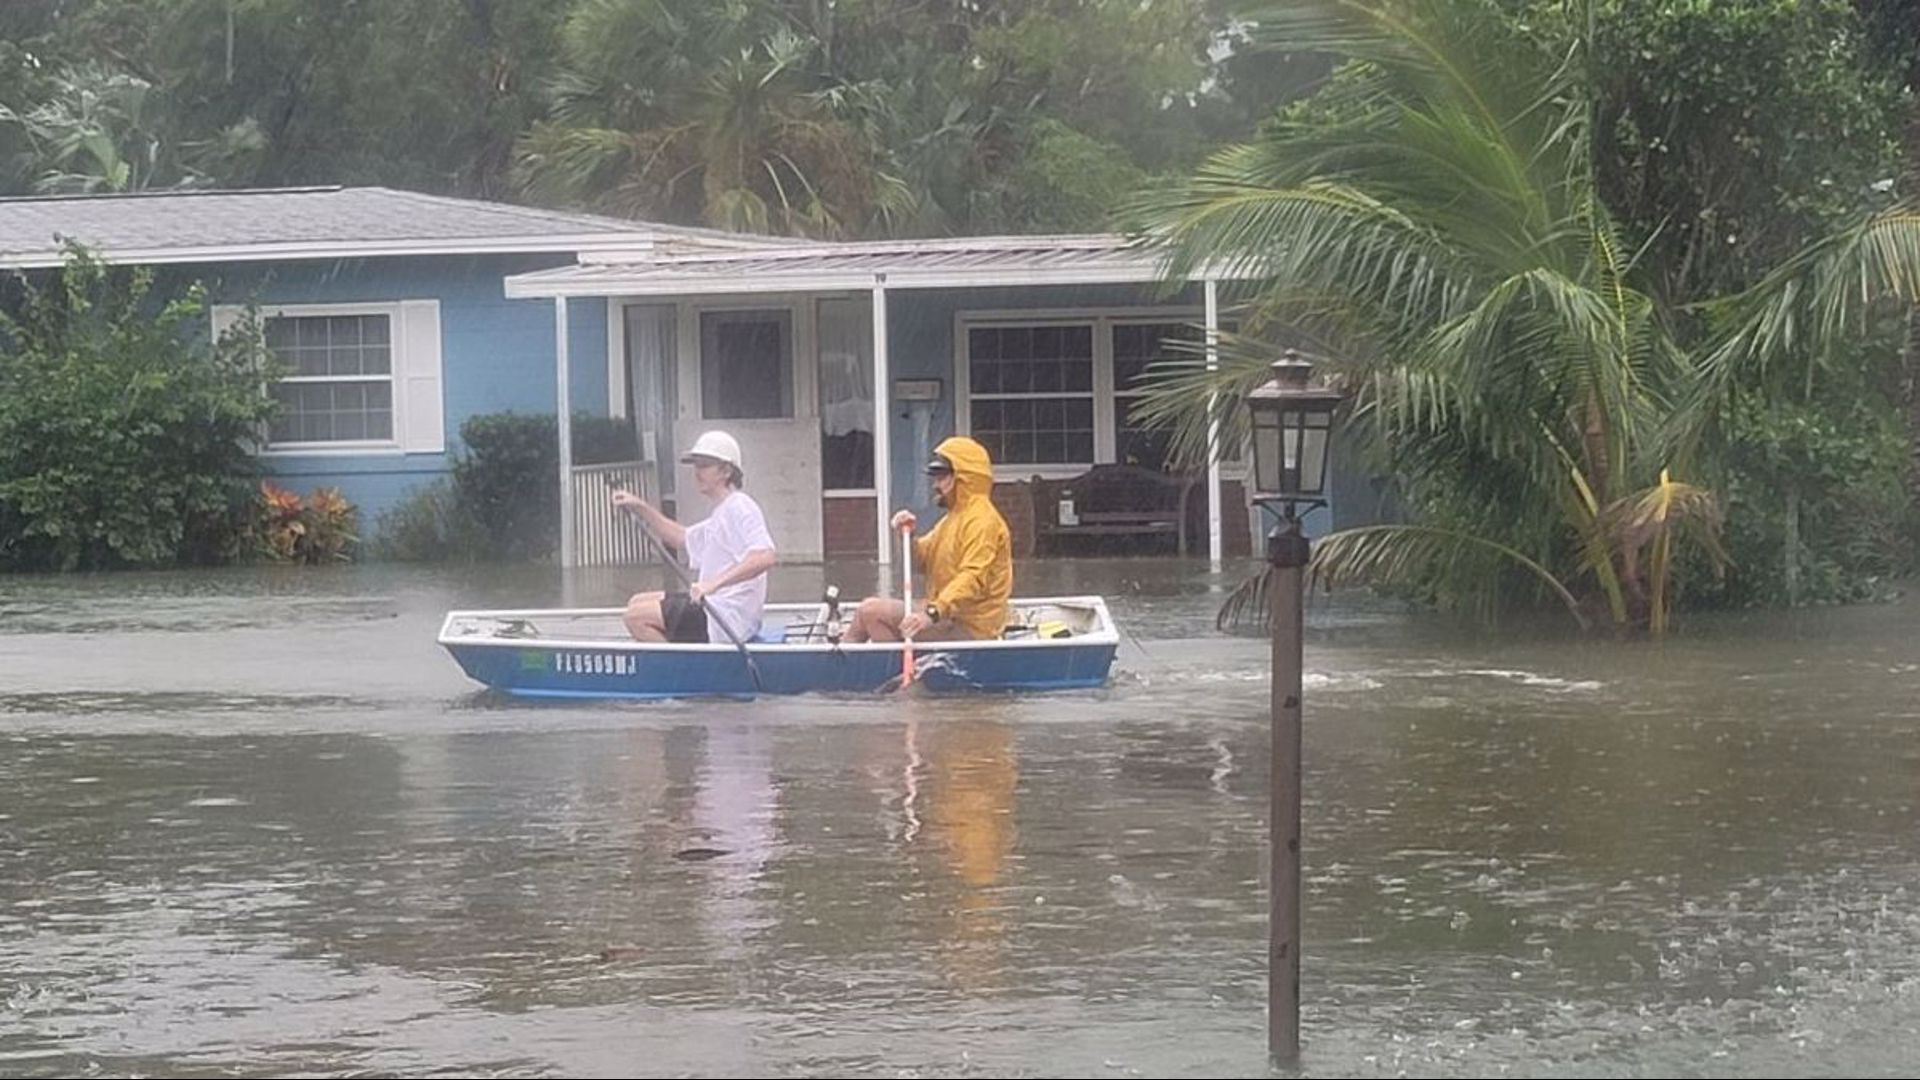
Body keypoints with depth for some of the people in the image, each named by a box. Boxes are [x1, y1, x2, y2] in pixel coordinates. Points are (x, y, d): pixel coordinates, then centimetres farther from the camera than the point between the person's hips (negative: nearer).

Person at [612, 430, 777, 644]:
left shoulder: (740, 507, -14)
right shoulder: (720, 513, 19)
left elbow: (766, 557, -30)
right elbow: (683, 538, 34)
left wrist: (715, 583, -37)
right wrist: (642, 508, 24)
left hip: (727, 617, -11)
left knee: (636, 618, -14)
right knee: (638, 602, 18)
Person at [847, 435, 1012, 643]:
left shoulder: (982, 520, -13)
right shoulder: (955, 518, 22)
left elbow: (973, 579, -26)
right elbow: (920, 558, 20)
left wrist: (933, 612, -38)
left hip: (970, 630, -11)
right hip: (950, 620, 11)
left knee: (873, 611, -18)